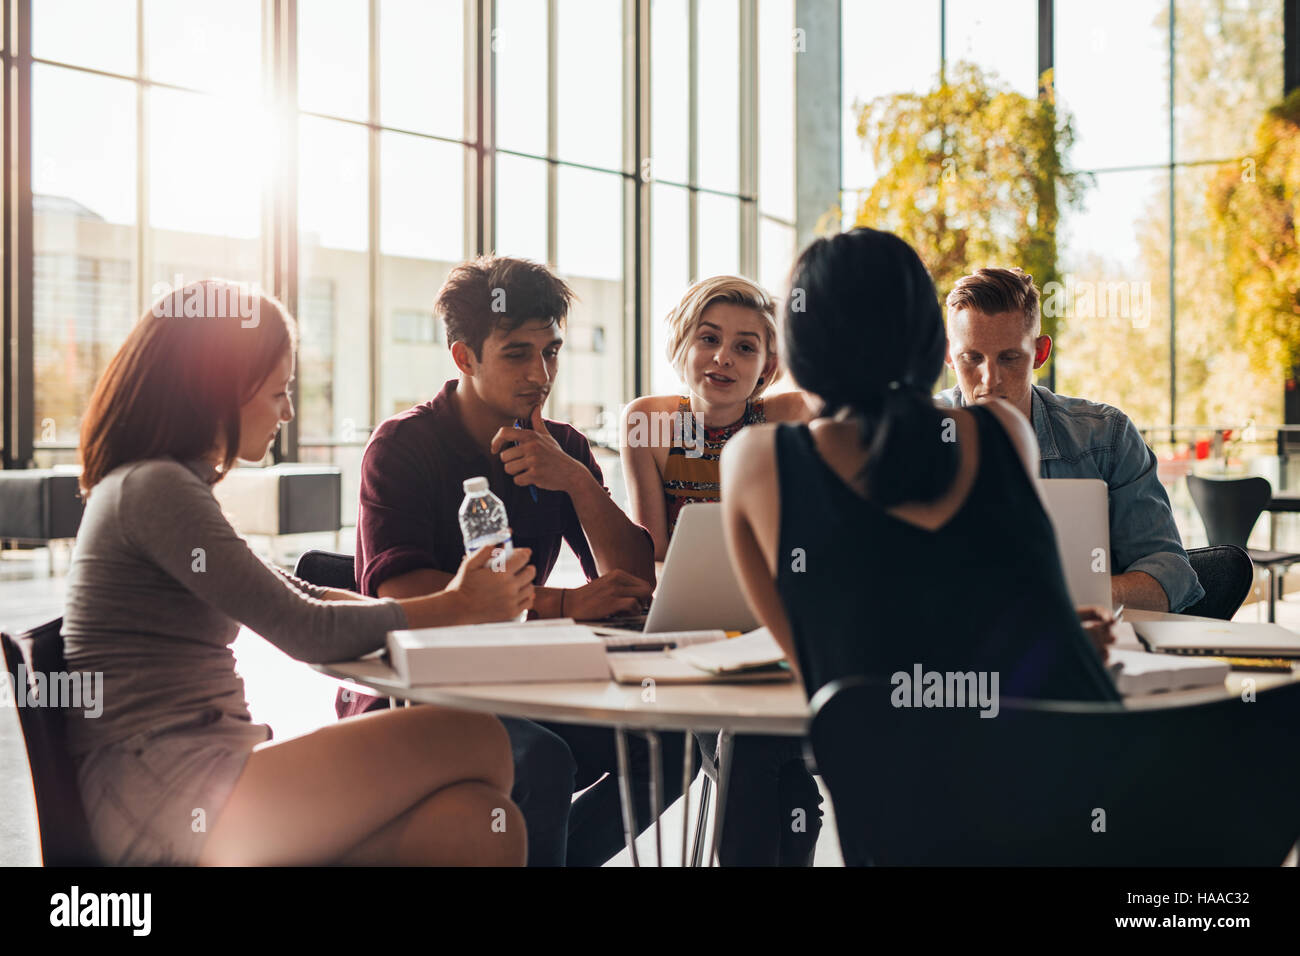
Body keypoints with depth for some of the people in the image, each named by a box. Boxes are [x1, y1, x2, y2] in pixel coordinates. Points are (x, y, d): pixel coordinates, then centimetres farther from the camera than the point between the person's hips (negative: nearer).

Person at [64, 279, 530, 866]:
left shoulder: (168, 486, 21)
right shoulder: (154, 489, -11)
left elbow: (293, 596, 23)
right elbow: (310, 634, -13)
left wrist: (454, 600, 10)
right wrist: (454, 607, 1)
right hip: (158, 797, -9)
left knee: (480, 829, -15)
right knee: (474, 743, -18)